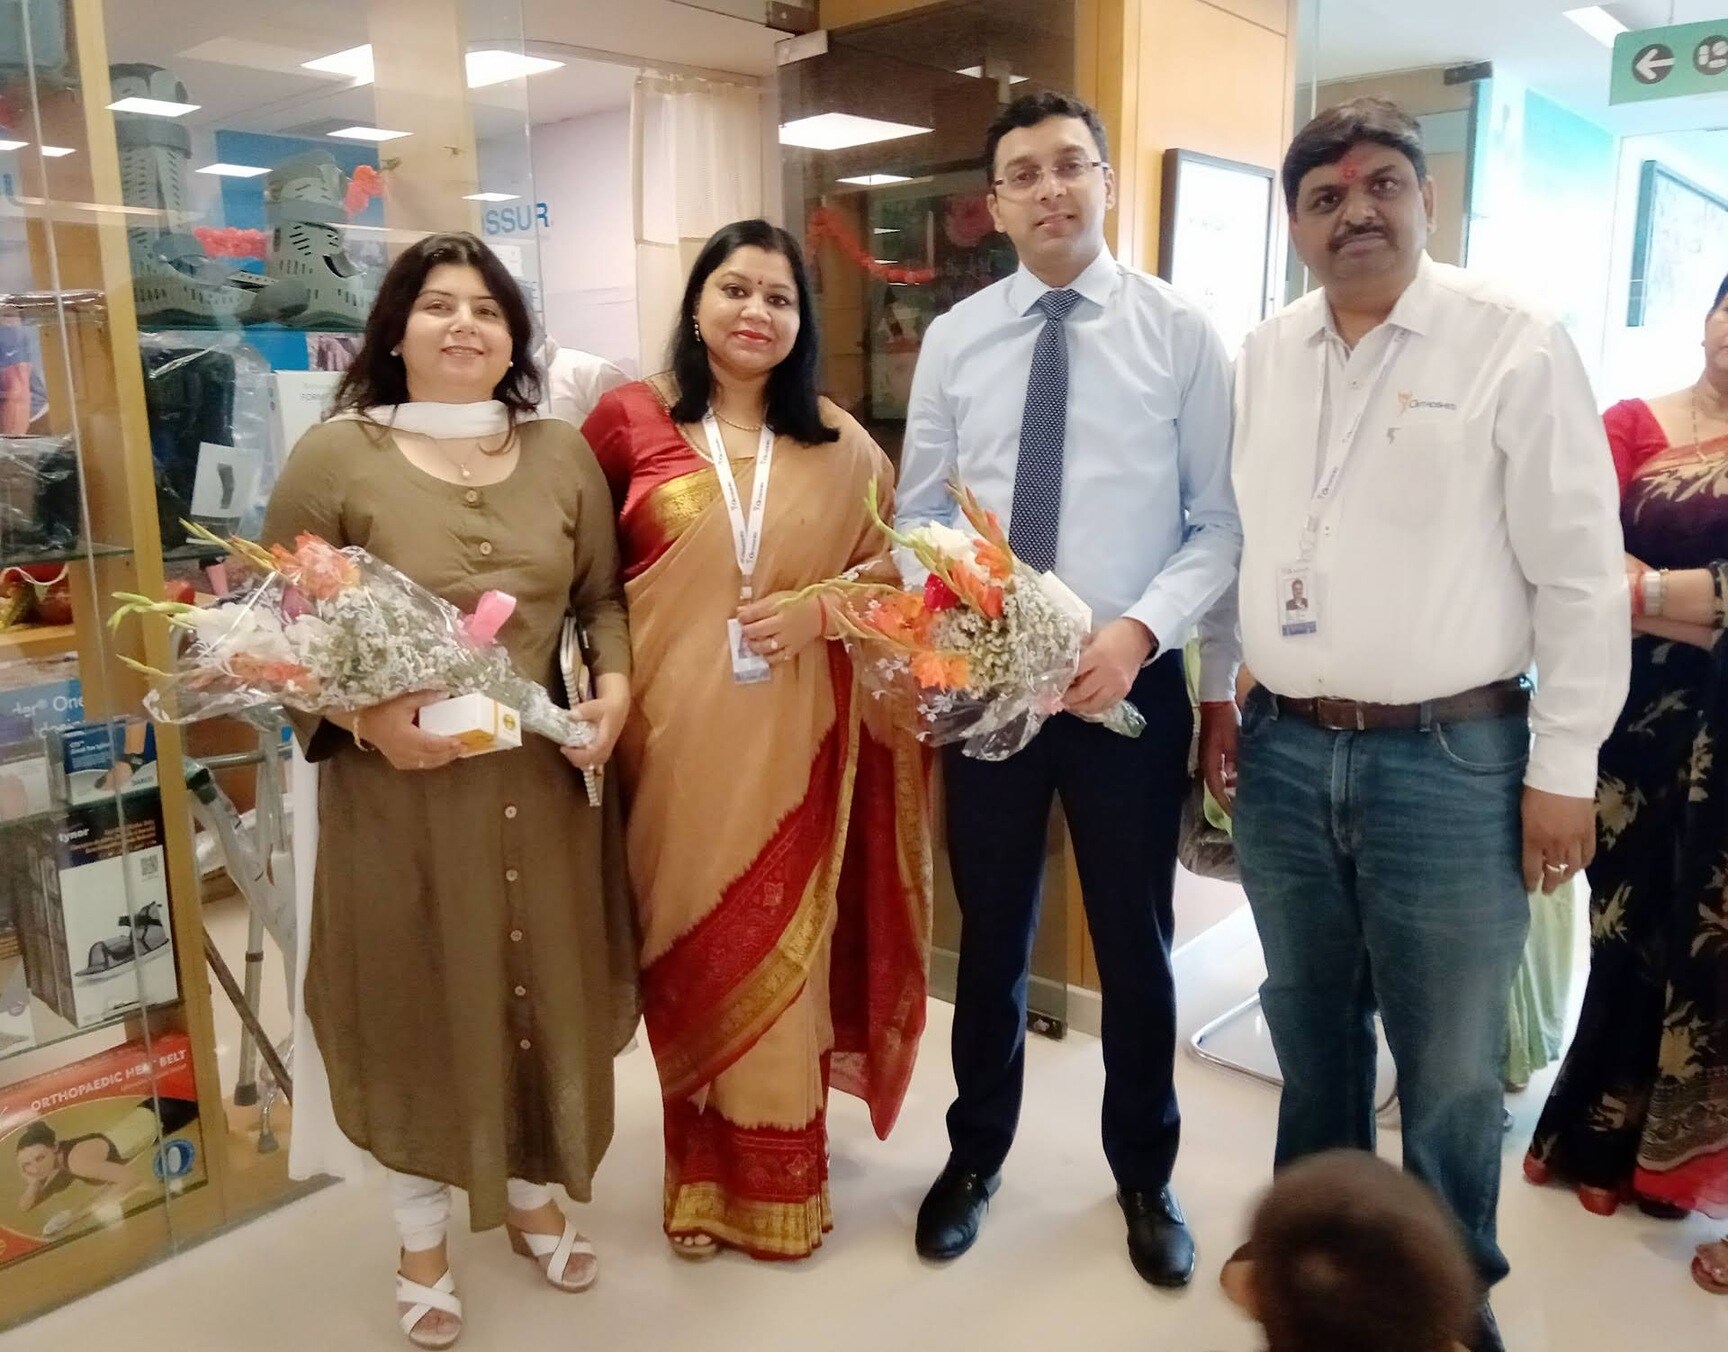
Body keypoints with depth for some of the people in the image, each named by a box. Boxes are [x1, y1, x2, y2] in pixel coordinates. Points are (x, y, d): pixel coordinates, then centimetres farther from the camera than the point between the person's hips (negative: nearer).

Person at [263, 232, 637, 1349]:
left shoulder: (562, 455, 5)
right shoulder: (337, 454, -6)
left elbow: (605, 595, 9)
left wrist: (615, 687, -8)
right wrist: (363, 715, -18)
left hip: (545, 778, 3)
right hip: (400, 785, -3)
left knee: (545, 985, 14)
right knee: (421, 1002, 10)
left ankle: (532, 1196, 40)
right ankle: (424, 1237, 34)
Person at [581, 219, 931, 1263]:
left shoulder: (839, 443, 5)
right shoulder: (631, 417, -1)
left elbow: (891, 561, 11)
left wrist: (821, 608, -8)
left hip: (793, 741, 1)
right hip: (673, 732, -1)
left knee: (781, 948, 9)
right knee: (688, 949, 10)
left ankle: (779, 1180, 29)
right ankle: (702, 1176, 30)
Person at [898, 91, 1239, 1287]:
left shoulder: (1182, 332, -4)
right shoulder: (955, 339, 3)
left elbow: (1221, 525, -5)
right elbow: (920, 516, 6)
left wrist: (1139, 628, -20)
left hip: (1132, 683, -1)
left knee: (1135, 943, 14)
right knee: (990, 936, 17)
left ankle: (1146, 1175, 38)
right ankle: (976, 1155, 40)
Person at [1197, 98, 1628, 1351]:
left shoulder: (1518, 346, -7)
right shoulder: (1261, 356, 7)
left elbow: (1581, 572, -8)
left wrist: (1564, 766, -9)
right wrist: (1218, 693, 12)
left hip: (1450, 758, -4)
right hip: (1282, 751, 4)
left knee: (1452, 1062, 10)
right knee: (1310, 1028, 20)